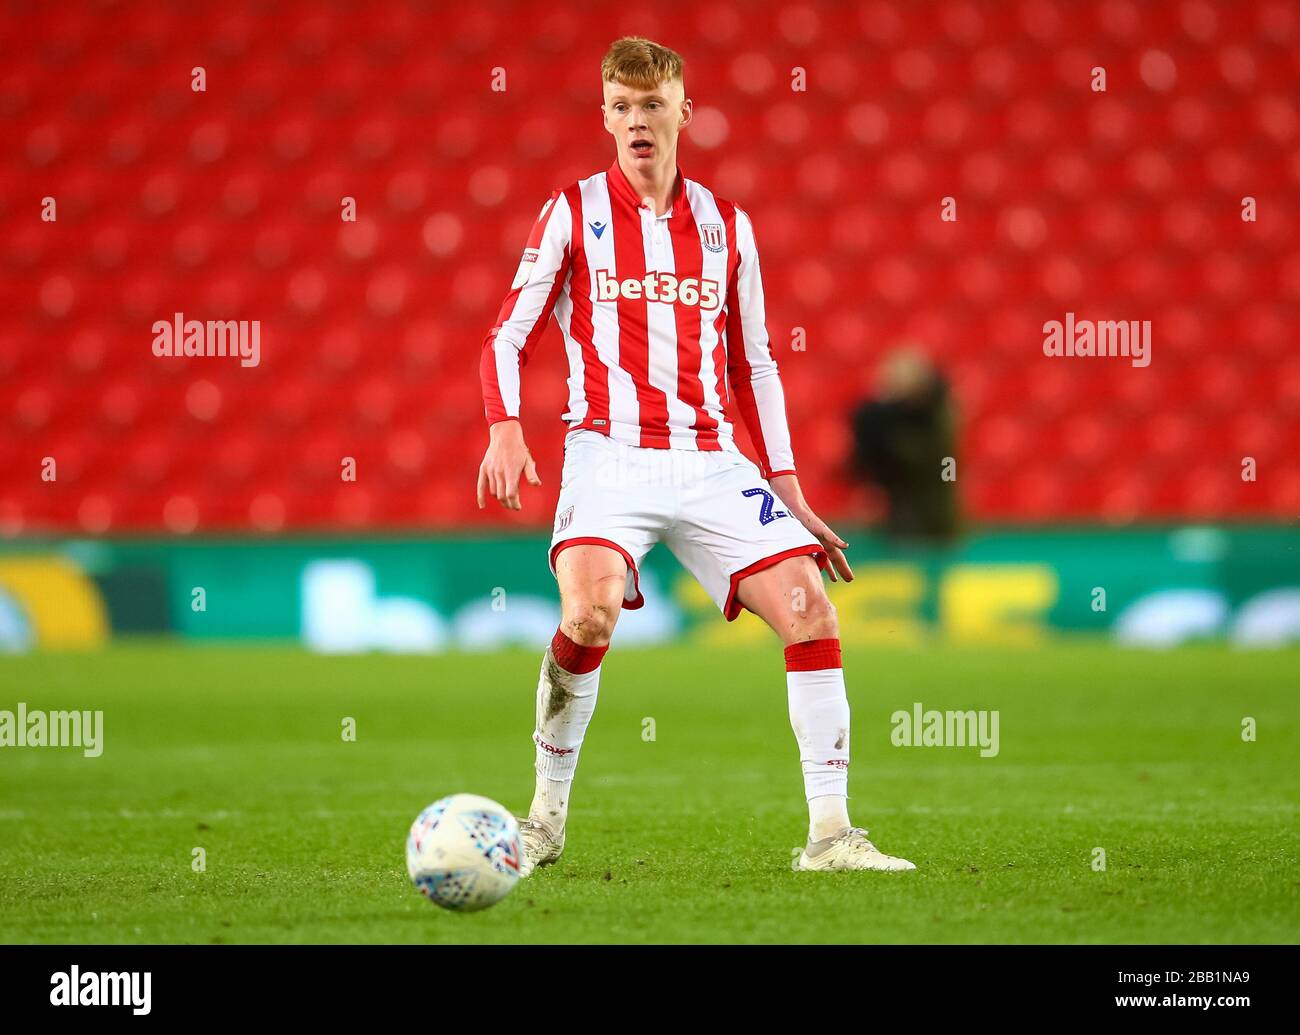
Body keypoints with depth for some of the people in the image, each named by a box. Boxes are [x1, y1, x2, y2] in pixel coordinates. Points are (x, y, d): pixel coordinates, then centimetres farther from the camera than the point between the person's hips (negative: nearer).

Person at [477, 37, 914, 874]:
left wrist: (786, 485, 14)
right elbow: (509, 336, 5)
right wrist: (505, 429, -13)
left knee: (811, 610, -11)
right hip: (610, 455, -4)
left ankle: (831, 834, -5)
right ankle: (547, 815, -9)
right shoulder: (573, 214, 5)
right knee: (591, 613, -29)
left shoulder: (726, 226, 14)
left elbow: (752, 364, 20)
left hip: (710, 461, 4)